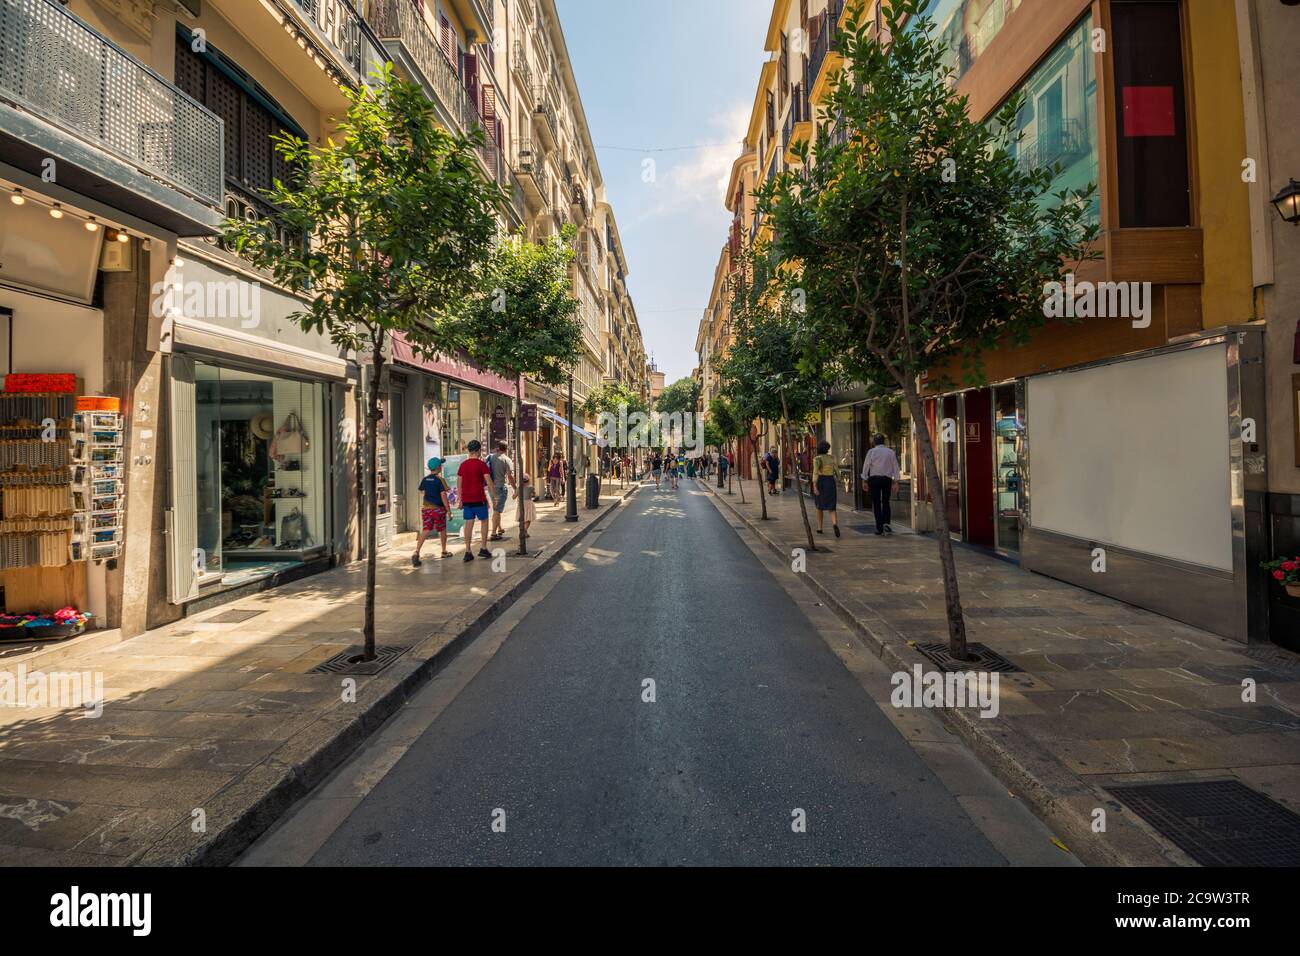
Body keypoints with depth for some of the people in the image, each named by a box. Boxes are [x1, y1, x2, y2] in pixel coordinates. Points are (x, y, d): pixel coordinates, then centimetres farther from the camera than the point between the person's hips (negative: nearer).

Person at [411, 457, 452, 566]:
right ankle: (444, 551, 29)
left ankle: (416, 553, -20)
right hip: (438, 508, -4)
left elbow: (421, 491, 20)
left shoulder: (425, 479, 5)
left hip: (426, 508, 4)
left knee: (425, 531, -2)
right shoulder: (440, 480, -12)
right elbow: (443, 496, -17)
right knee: (442, 530, 15)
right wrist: (448, 510, -13)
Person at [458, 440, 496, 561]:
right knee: (485, 521, 11)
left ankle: (468, 551, 4)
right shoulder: (481, 464, -7)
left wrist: (460, 501, 17)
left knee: (468, 524, 6)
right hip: (479, 499, -4)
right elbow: (489, 482, -10)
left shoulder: (463, 464, 8)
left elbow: (460, 484, 11)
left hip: (466, 500, 4)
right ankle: (483, 549, 9)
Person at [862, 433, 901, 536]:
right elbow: (895, 467, 6)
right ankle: (886, 523, -3)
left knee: (876, 503, 3)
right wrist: (896, 482, 8)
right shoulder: (890, 452, 7)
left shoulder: (871, 451, 2)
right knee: (886, 502, 15)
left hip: (874, 478, -2)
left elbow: (866, 466, -2)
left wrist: (864, 480, 1)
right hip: (887, 479, 2)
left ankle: (879, 528, 0)